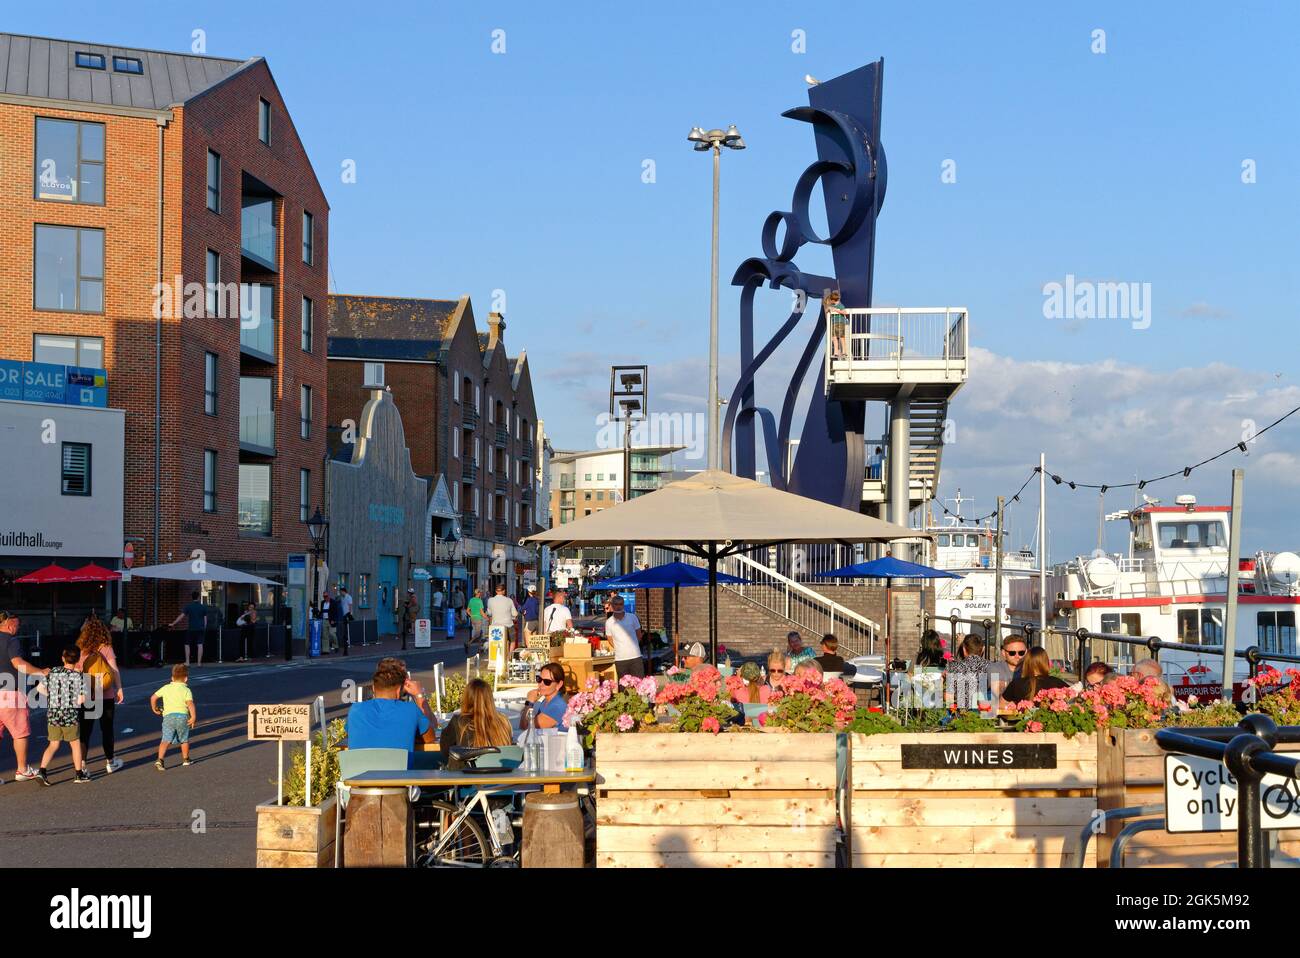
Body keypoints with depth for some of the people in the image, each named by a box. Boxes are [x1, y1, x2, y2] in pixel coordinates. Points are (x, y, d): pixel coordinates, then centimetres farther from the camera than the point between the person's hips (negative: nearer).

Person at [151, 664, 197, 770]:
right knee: (184, 740, 18)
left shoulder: (166, 688, 14)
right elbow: (190, 703, -13)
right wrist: (193, 717, -17)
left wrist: (154, 709, 31)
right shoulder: (186, 690, 3)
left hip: (168, 716, 1)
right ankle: (185, 759, 29)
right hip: (182, 716, -1)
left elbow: (153, 697, 16)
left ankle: (160, 760, -22)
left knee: (166, 740, -6)